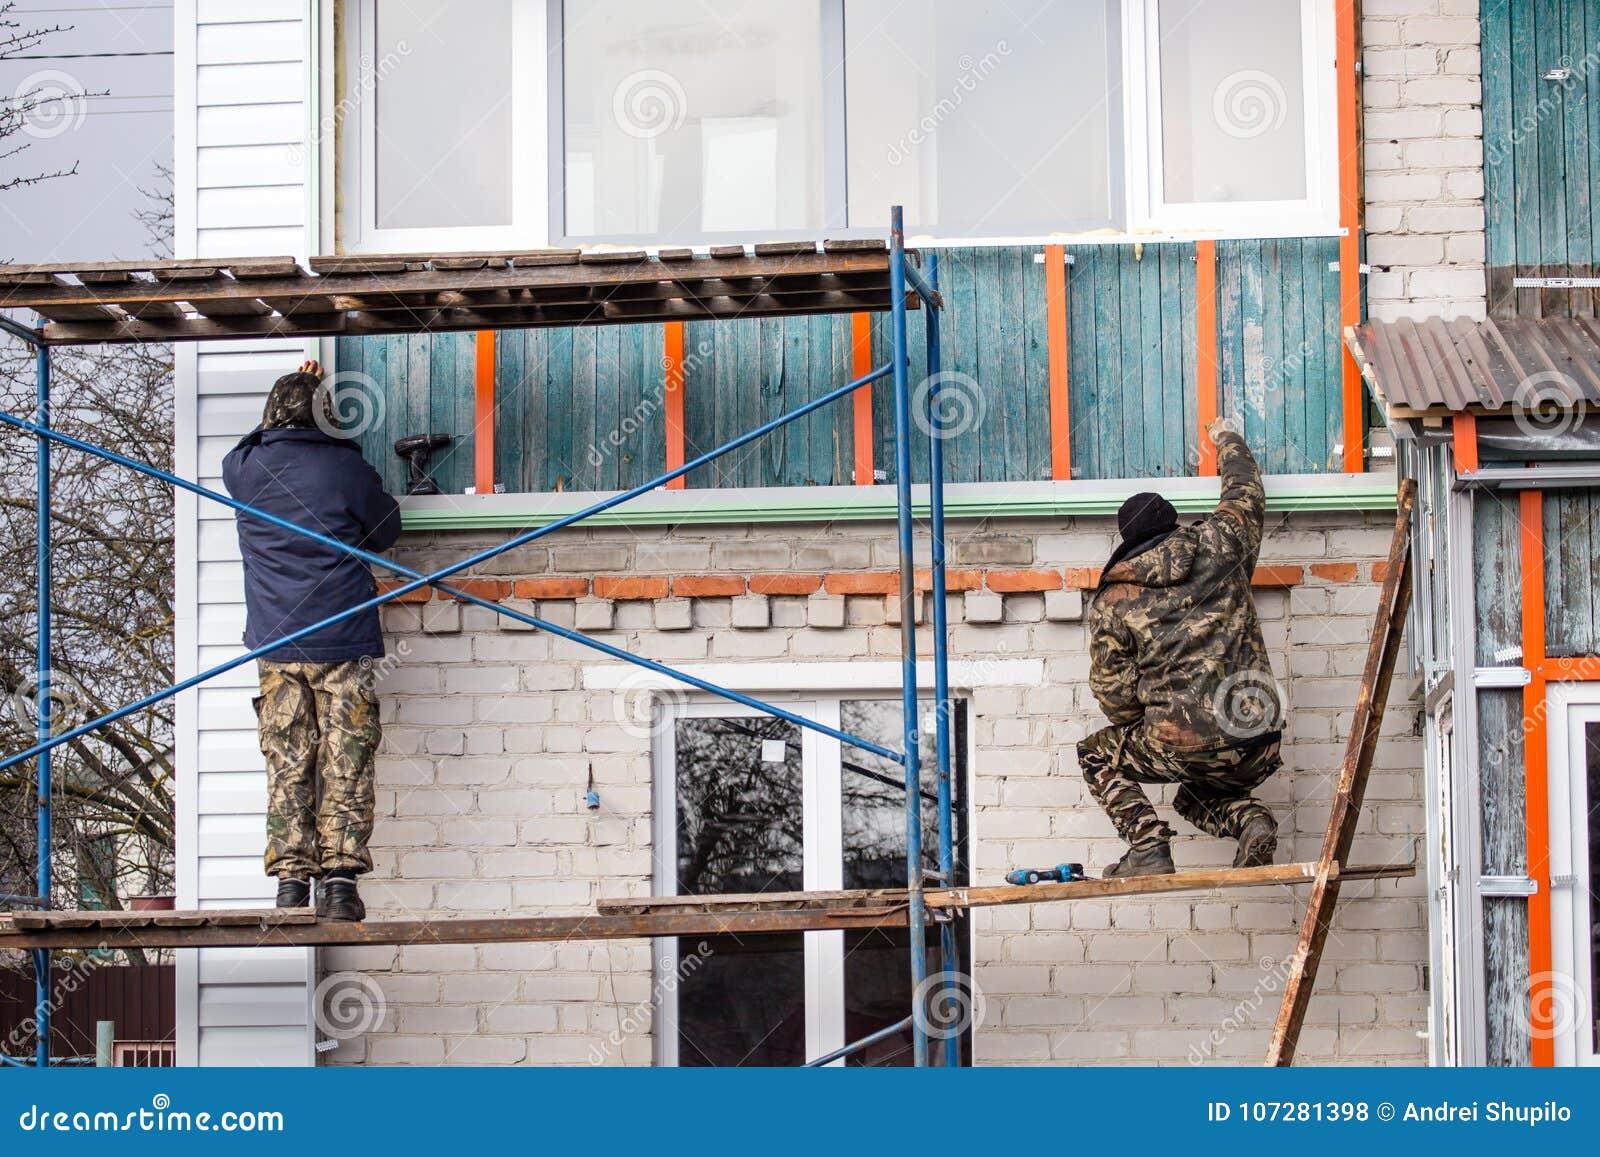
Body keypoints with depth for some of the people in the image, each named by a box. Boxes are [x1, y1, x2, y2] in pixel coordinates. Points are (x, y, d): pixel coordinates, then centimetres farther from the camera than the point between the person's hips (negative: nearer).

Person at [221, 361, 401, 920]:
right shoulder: (349, 469, -2)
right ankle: (340, 877, -6)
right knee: (345, 763, 0)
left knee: (287, 765, 4)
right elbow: (385, 532, 13)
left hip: (276, 643, 2)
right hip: (344, 642, -2)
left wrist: (287, 403, 36)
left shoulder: (246, 470, 3)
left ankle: (291, 881, -1)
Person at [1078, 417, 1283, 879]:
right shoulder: (1219, 544, 6)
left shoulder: (1111, 604, 1)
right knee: (1198, 794, 35)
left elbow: (1114, 696, 1)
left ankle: (1148, 846, 2)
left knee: (1097, 755, 23)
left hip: (1187, 747, -4)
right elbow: (1246, 493, 27)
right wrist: (1227, 440, 46)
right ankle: (1249, 819, 2)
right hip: (1259, 752, 4)